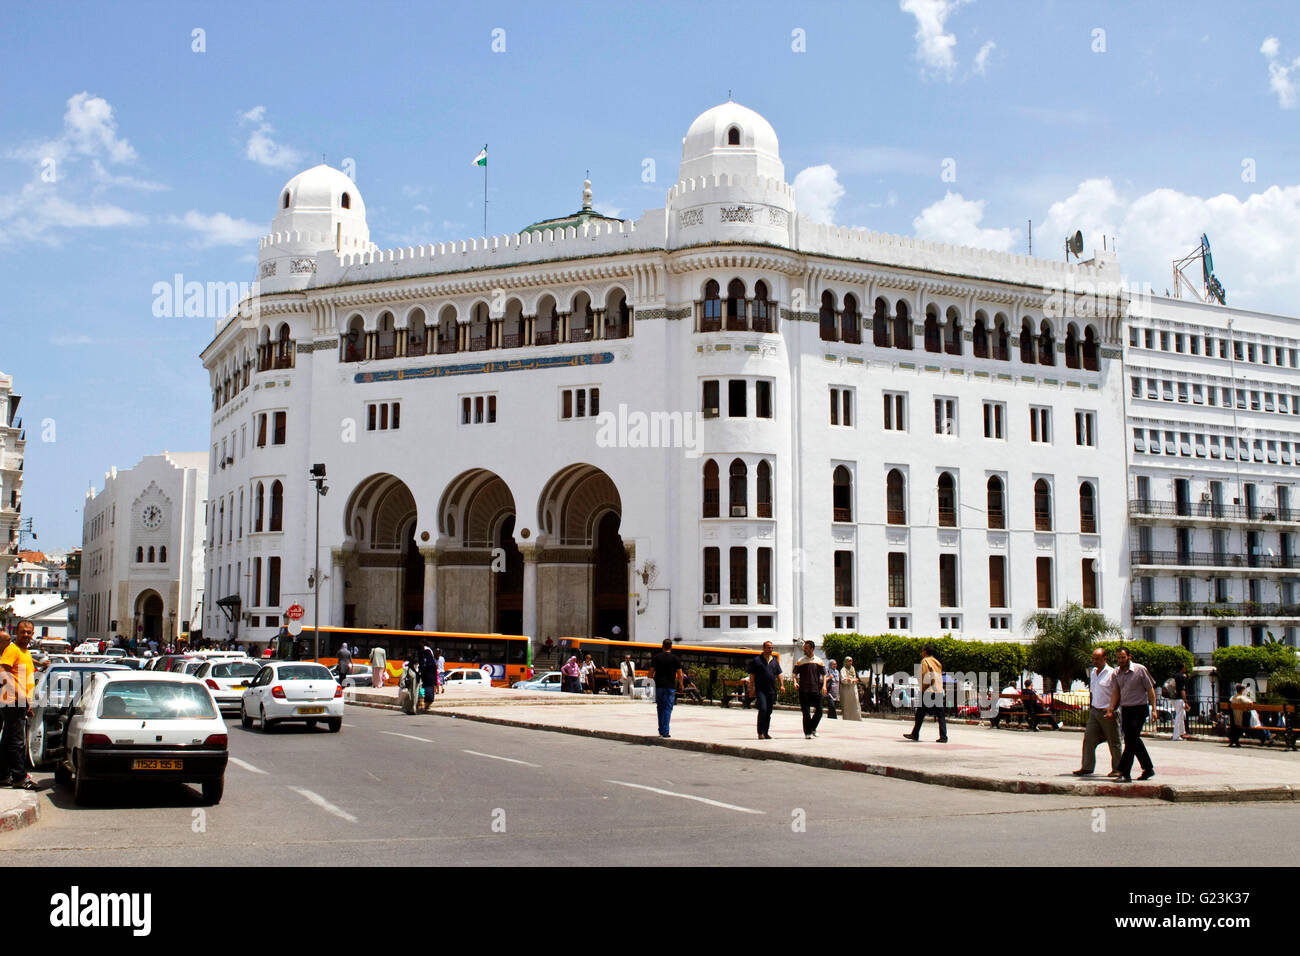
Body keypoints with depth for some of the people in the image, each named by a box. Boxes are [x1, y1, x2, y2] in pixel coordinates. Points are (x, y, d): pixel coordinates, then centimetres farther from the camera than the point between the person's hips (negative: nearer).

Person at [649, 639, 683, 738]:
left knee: (660, 708, 15)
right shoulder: (675, 658, -2)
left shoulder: (656, 657, 3)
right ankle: (665, 732, -7)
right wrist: (681, 684, 15)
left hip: (659, 686, 2)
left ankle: (661, 730, 18)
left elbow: (651, 671, 2)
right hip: (670, 686, -2)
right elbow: (680, 674, -2)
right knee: (667, 709, 0)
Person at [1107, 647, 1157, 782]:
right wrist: (1111, 708, -3)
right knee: (1134, 741, 12)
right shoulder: (1117, 673, 7)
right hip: (1125, 709, 6)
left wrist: (1153, 709, -9)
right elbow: (1115, 692, 11)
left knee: (1130, 740, -14)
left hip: (1139, 709, -6)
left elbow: (1150, 689, -4)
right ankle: (1149, 768, 27)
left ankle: (1124, 772, -15)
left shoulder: (1140, 670, -8)